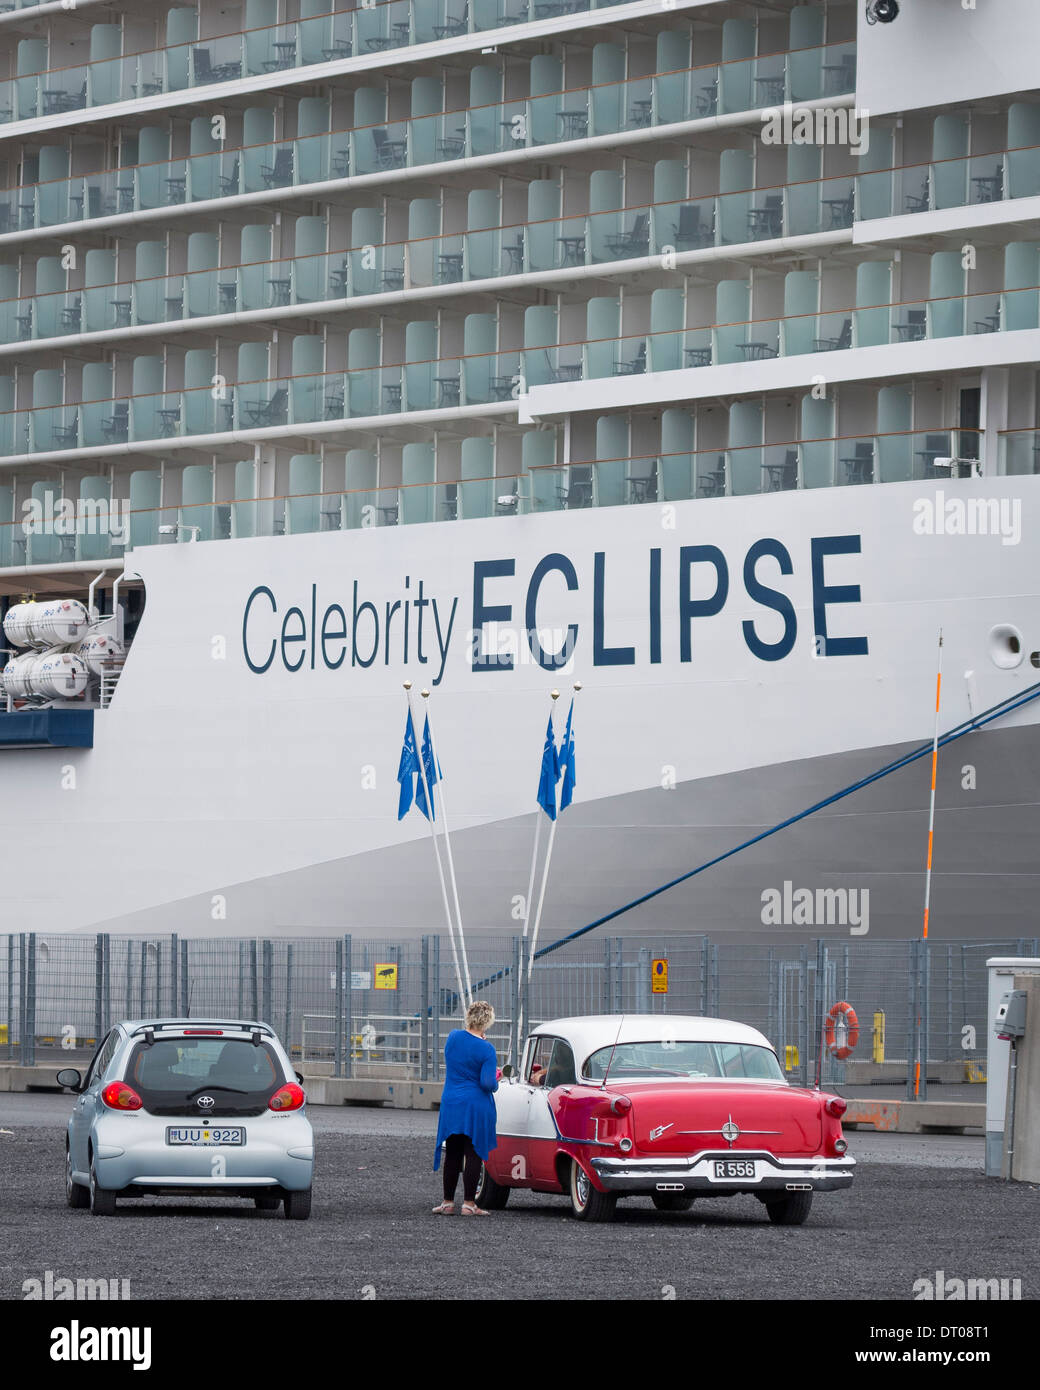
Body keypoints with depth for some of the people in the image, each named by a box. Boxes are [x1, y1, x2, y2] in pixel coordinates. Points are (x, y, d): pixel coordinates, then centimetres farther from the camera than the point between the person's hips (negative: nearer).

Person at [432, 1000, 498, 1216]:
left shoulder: (453, 1036, 0)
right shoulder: (486, 1049, -14)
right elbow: (487, 1083, -19)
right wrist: (496, 1084, 3)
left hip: (451, 1104, 4)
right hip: (476, 1108, -4)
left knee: (452, 1155, 11)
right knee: (473, 1155, 1)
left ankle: (448, 1202, 14)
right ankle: (469, 1203, 0)